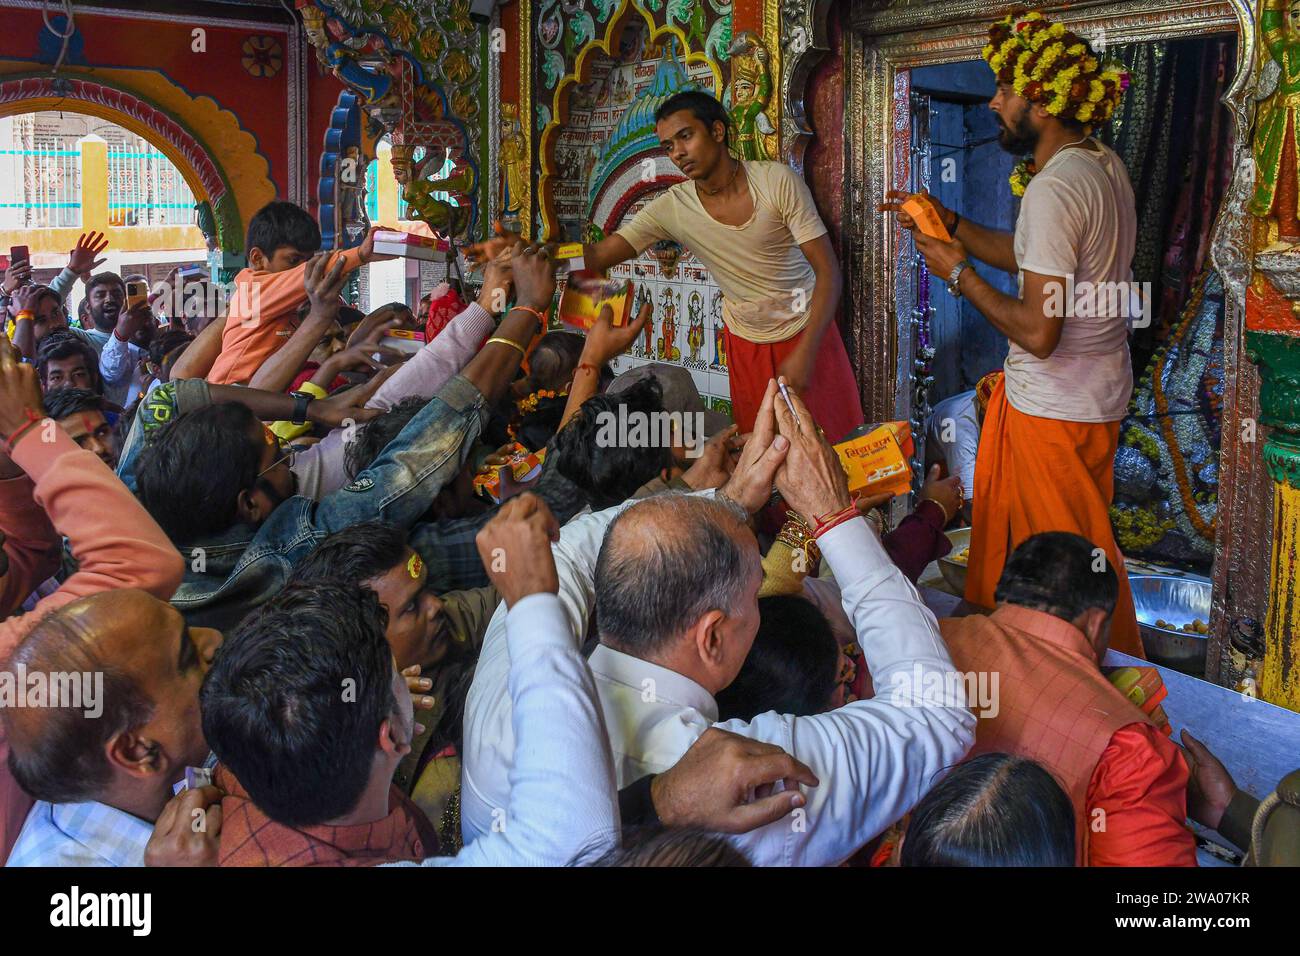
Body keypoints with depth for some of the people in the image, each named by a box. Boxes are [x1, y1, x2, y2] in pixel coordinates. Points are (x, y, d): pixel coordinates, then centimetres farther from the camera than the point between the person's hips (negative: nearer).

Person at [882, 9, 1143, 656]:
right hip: (1099, 392, 10)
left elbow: (1038, 332, -27)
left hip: (1052, 409, -10)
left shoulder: (1054, 188, -25)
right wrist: (951, 225, 9)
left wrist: (959, 275, -15)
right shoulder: (1103, 164, 6)